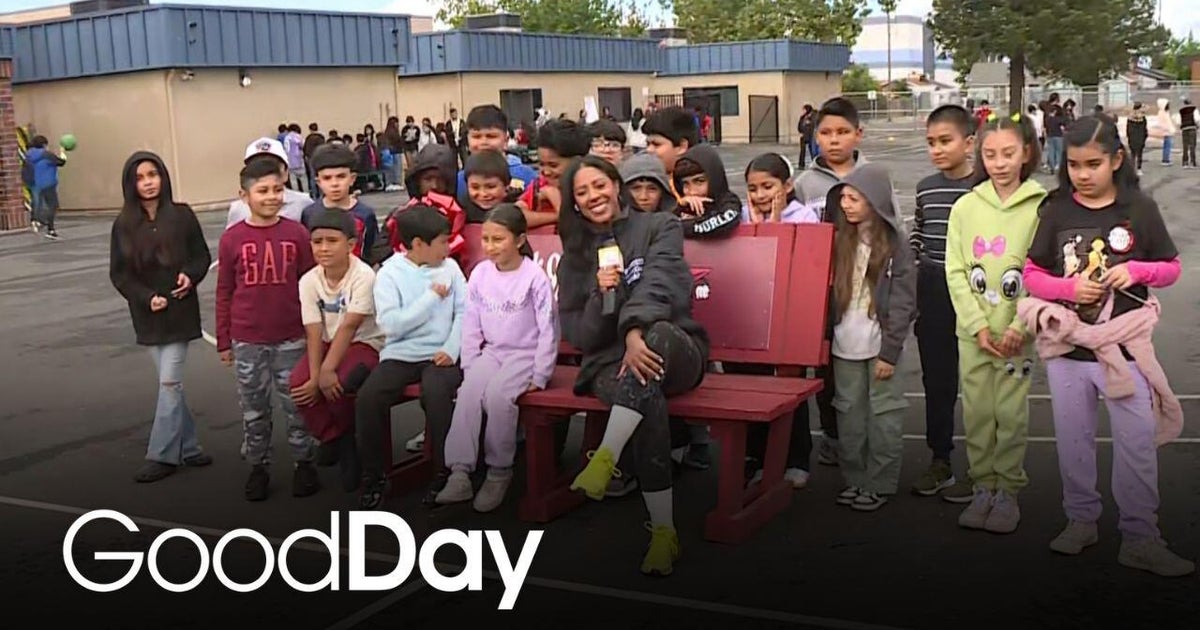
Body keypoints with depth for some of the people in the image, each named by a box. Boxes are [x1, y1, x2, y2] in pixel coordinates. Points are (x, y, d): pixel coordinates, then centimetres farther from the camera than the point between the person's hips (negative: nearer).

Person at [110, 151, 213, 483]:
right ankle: (187, 447, 21)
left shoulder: (181, 215, -4)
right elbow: (118, 273, 2)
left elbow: (203, 256, 4)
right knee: (170, 383, 10)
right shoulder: (124, 225, 1)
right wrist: (147, 297, -12)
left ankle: (162, 455, 1)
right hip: (147, 315, 3)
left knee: (169, 382, -5)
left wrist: (191, 276, -16)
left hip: (180, 311, -3)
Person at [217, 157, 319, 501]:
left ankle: (304, 462, 24)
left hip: (291, 338, -1)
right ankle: (258, 466, 26)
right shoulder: (232, 239, -3)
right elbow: (224, 293, 3)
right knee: (253, 408, 12)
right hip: (247, 341, 1)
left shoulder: (297, 233, -4)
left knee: (296, 404, 9)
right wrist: (223, 341, 5)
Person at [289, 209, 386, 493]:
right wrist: (315, 376, -22)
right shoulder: (309, 281, -4)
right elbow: (314, 333, -10)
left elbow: (349, 326, -25)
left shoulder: (363, 276, -19)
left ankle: (351, 443, 0)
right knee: (299, 384, -21)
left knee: (337, 385, -32)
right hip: (329, 344, 5)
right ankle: (339, 444, 0)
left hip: (365, 344, -5)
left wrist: (328, 369, -31)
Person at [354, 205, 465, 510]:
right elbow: (390, 324, -10)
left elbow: (464, 311, 3)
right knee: (368, 397, -25)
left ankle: (445, 472, -12)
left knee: (437, 394, -32)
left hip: (440, 355, 0)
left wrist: (452, 349, -12)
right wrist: (431, 297, -8)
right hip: (400, 355, 0)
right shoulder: (389, 273, 1)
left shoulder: (449, 267, 9)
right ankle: (373, 476, -5)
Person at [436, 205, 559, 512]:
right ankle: (460, 472, -24)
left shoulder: (535, 277, -11)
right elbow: (471, 325, 7)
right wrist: (469, 368, 2)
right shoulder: (480, 273, 3)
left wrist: (540, 376, -10)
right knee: (468, 392, -25)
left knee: (497, 394, -31)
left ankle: (500, 471, -13)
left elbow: (548, 329, -9)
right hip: (491, 352, 4)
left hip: (525, 354, -4)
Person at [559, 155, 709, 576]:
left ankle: (605, 458, -44)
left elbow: (656, 283, -15)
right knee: (649, 399, -36)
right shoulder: (575, 255, 17)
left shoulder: (659, 228, 7)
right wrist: (601, 296, -10)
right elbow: (577, 335, 10)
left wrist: (636, 332, -34)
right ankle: (663, 532, -33)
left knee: (656, 333, -40)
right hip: (610, 361, 1)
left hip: (675, 350, -1)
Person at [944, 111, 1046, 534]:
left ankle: (1008, 491, 18)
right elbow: (956, 273, 0)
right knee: (976, 412, 8)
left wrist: (1020, 329, -15)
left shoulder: (1040, 208, -5)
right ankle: (983, 487, 23)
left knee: (1011, 413, 2)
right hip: (972, 333, 3)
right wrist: (978, 326, -9)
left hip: (1018, 333, -2)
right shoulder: (965, 207, 2)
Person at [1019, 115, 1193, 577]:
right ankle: (1081, 519, 30)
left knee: (1138, 444, 1)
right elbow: (1032, 274, 3)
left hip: (1124, 346, -1)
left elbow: (1171, 268, 5)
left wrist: (1136, 269, -16)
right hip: (1067, 347, 2)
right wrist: (1069, 287, -16)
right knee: (1073, 442, 12)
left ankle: (1140, 538, 12)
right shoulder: (1057, 211, 0)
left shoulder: (1139, 208, -2)